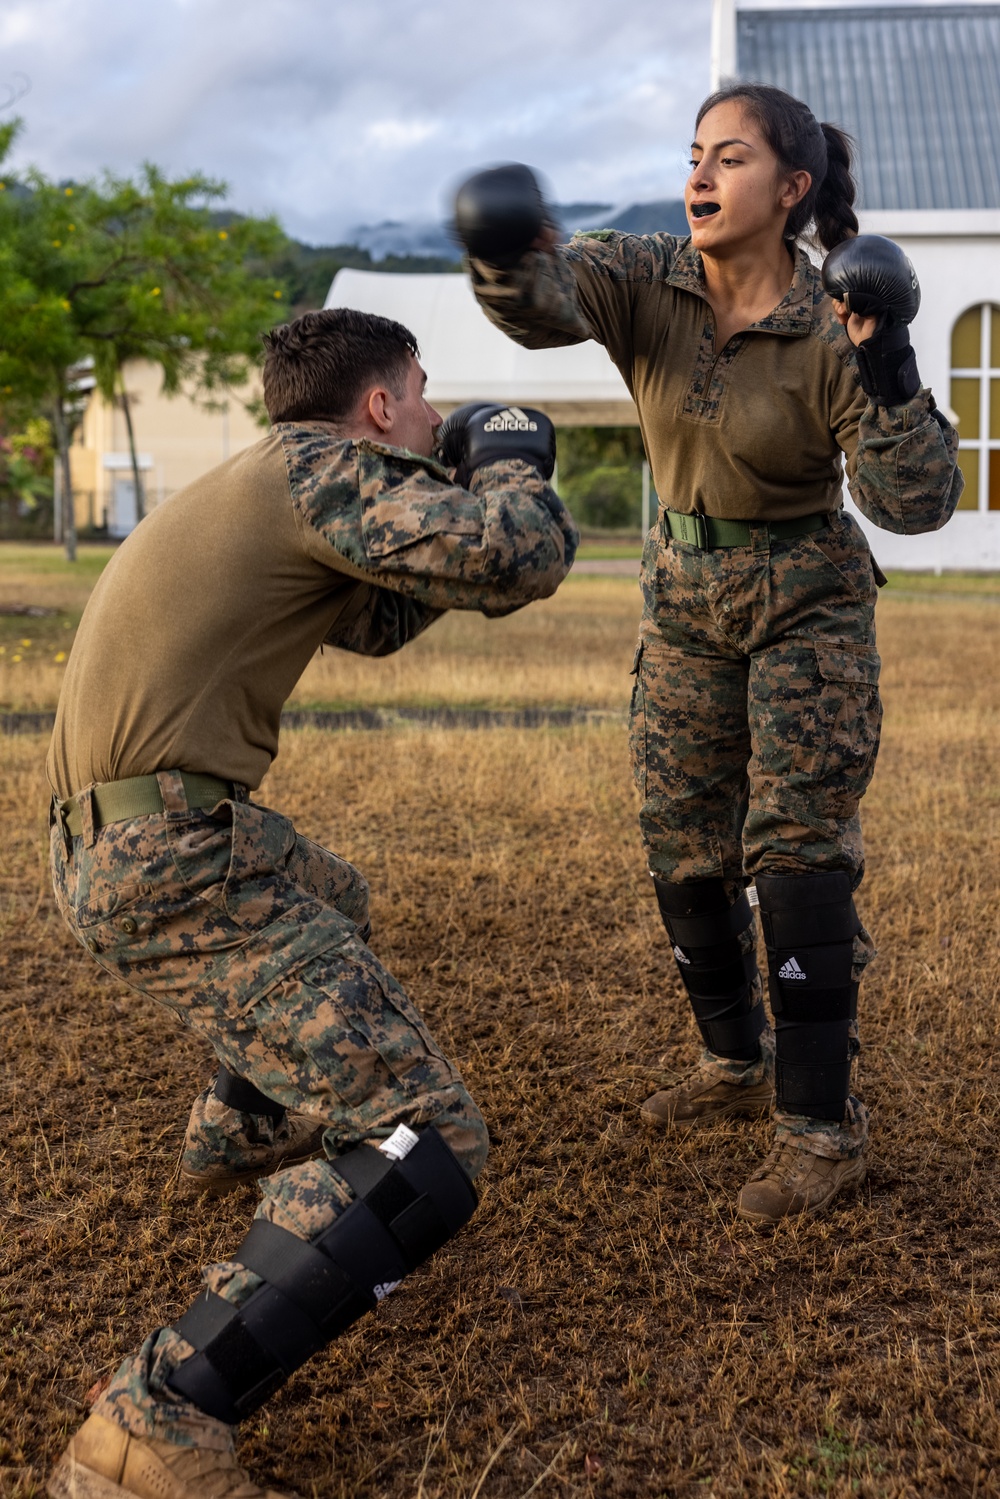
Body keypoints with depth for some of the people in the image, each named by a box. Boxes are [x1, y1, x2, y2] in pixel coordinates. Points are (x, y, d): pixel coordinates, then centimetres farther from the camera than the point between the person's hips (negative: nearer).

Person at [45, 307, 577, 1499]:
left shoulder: (266, 485, 18)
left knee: (329, 902, 41)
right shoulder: (321, 467, -9)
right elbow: (530, 559, -15)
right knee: (423, 1154, -14)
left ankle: (236, 1134, 62)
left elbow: (377, 623, 31)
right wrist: (511, 464, 6)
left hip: (122, 838, 10)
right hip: (170, 855, -10)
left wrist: (459, 499, 24)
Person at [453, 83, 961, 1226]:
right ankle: (738, 1064, 31)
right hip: (685, 603, 5)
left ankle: (821, 1128, 1)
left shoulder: (834, 333, -18)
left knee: (798, 853, -9)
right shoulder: (646, 281, -10)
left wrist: (889, 377, -39)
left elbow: (914, 503, -25)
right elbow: (544, 299, -32)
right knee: (684, 852, 9)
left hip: (808, 605, -4)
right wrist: (509, 256, -55)